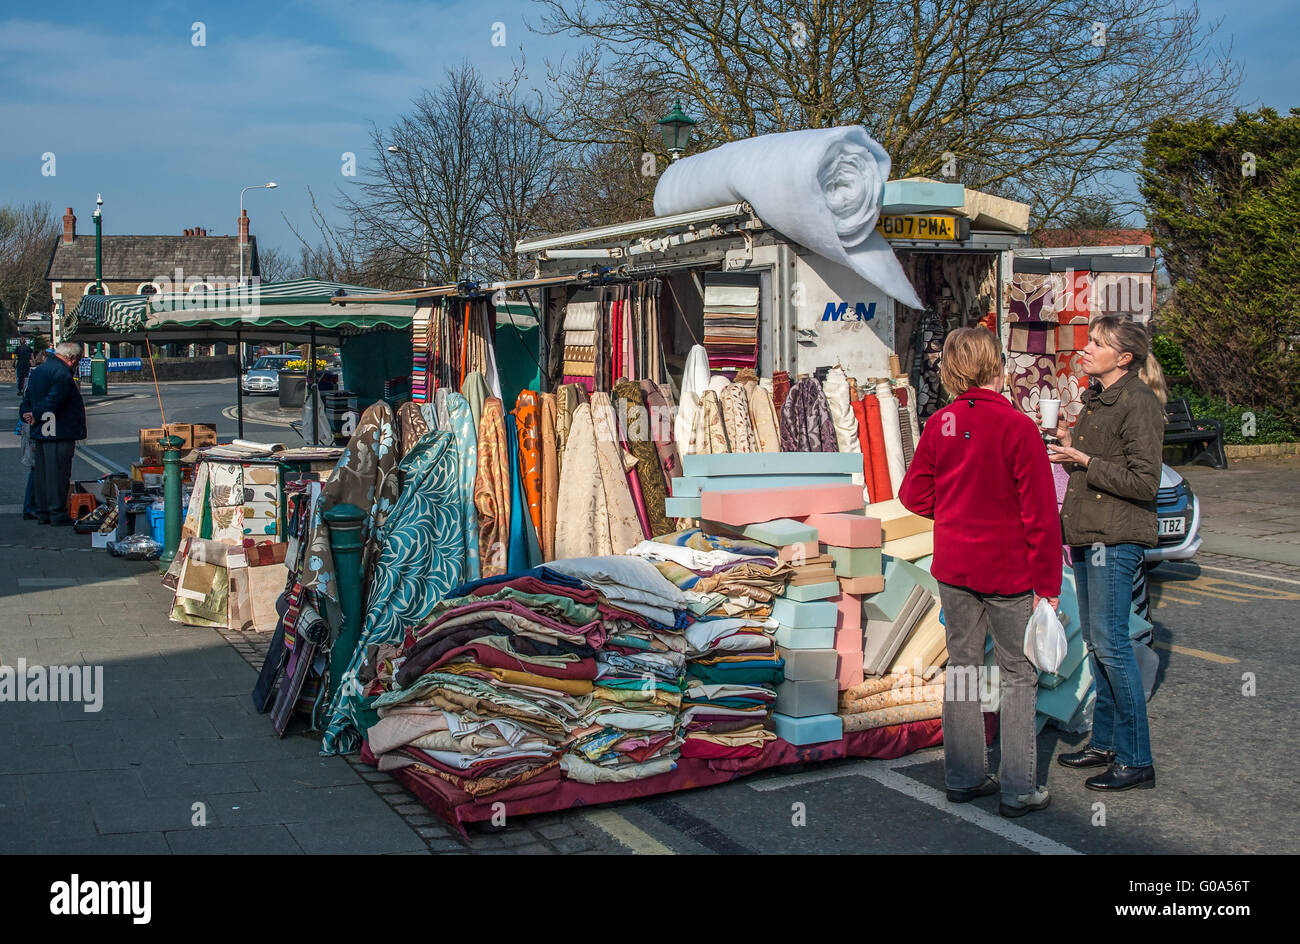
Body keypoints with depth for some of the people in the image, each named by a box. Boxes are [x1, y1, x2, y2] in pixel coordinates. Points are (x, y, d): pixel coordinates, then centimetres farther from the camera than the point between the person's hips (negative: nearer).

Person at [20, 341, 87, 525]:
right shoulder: (63, 373, -15)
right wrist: (36, 416, -12)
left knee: (42, 473, 13)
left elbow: (27, 399, 18)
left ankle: (42, 513, 19)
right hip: (60, 434, -9)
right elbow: (53, 400, -23)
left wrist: (28, 414, 5)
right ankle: (58, 514, -2)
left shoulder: (37, 371, 18)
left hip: (40, 434, 9)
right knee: (58, 473, -5)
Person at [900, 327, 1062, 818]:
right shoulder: (1017, 426, -15)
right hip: (1007, 570, -5)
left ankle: (963, 777, 23)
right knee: (1018, 675, 6)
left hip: (952, 568, 5)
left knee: (962, 666, 14)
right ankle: (1018, 790, 10)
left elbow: (914, 494, 5)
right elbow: (1040, 512, -15)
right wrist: (1047, 584, -9)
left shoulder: (938, 425, -2)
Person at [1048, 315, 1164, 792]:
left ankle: (1136, 760, 0)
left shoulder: (1139, 402, -13)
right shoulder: (1097, 398, 15)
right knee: (1095, 643, 14)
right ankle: (1105, 743, 24)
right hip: (1087, 534, 9)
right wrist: (1071, 449, 8)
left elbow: (1144, 482, -17)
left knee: (1110, 644, -8)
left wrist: (1084, 461, -15)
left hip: (1116, 538, -9)